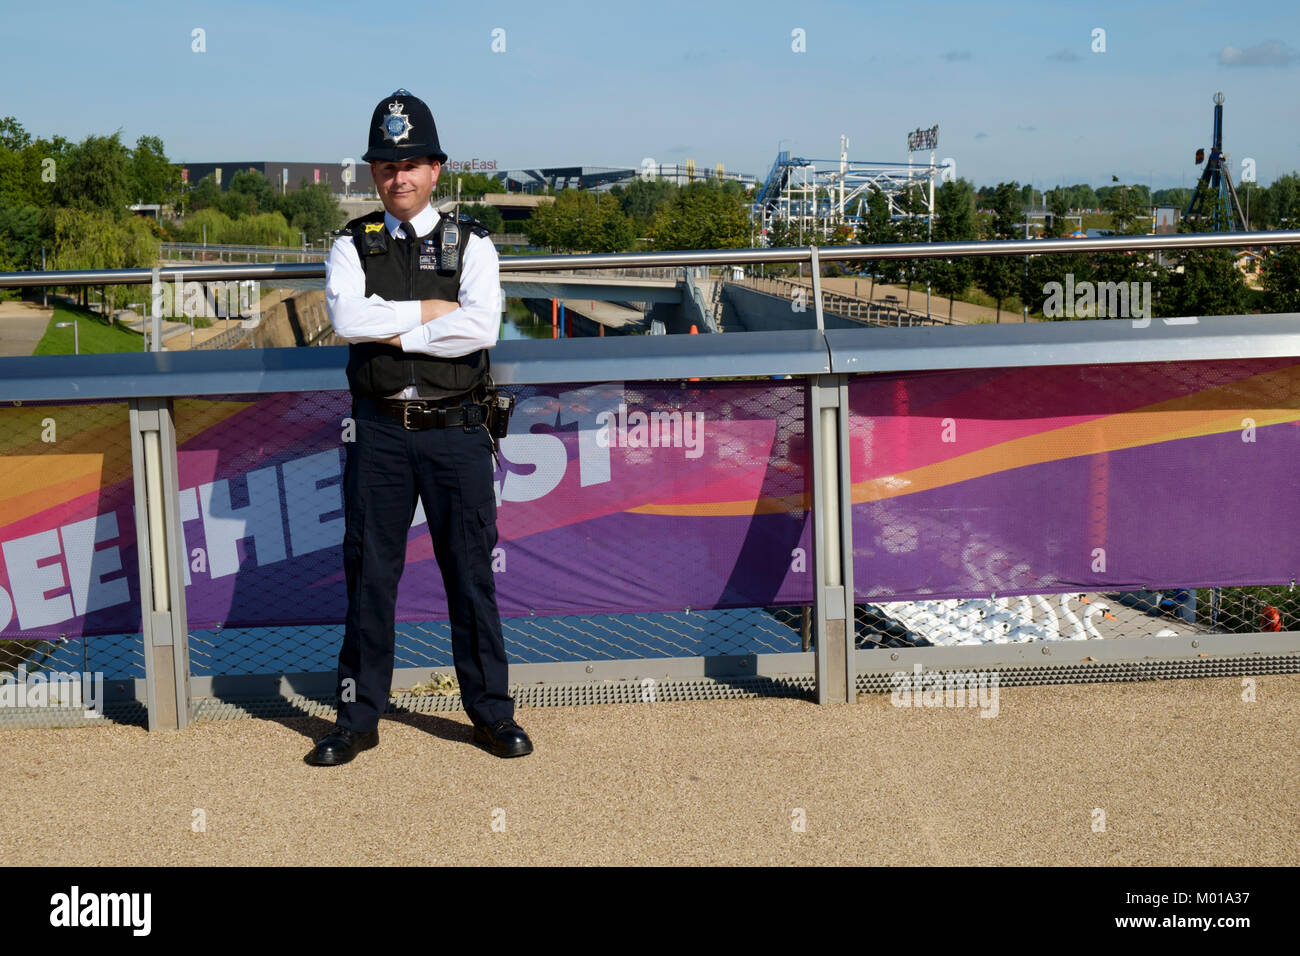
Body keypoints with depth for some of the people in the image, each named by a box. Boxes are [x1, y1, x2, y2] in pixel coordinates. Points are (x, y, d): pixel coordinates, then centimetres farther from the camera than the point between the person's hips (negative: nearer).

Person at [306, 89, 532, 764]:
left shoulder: (470, 243, 6)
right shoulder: (353, 245, 8)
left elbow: (481, 327, -12)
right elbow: (347, 317, -11)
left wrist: (392, 330, -11)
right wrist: (430, 310, -11)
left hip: (455, 430, -1)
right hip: (379, 430, 1)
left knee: (471, 573, 5)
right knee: (369, 573, 6)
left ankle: (491, 712, 17)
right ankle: (359, 717, 17)